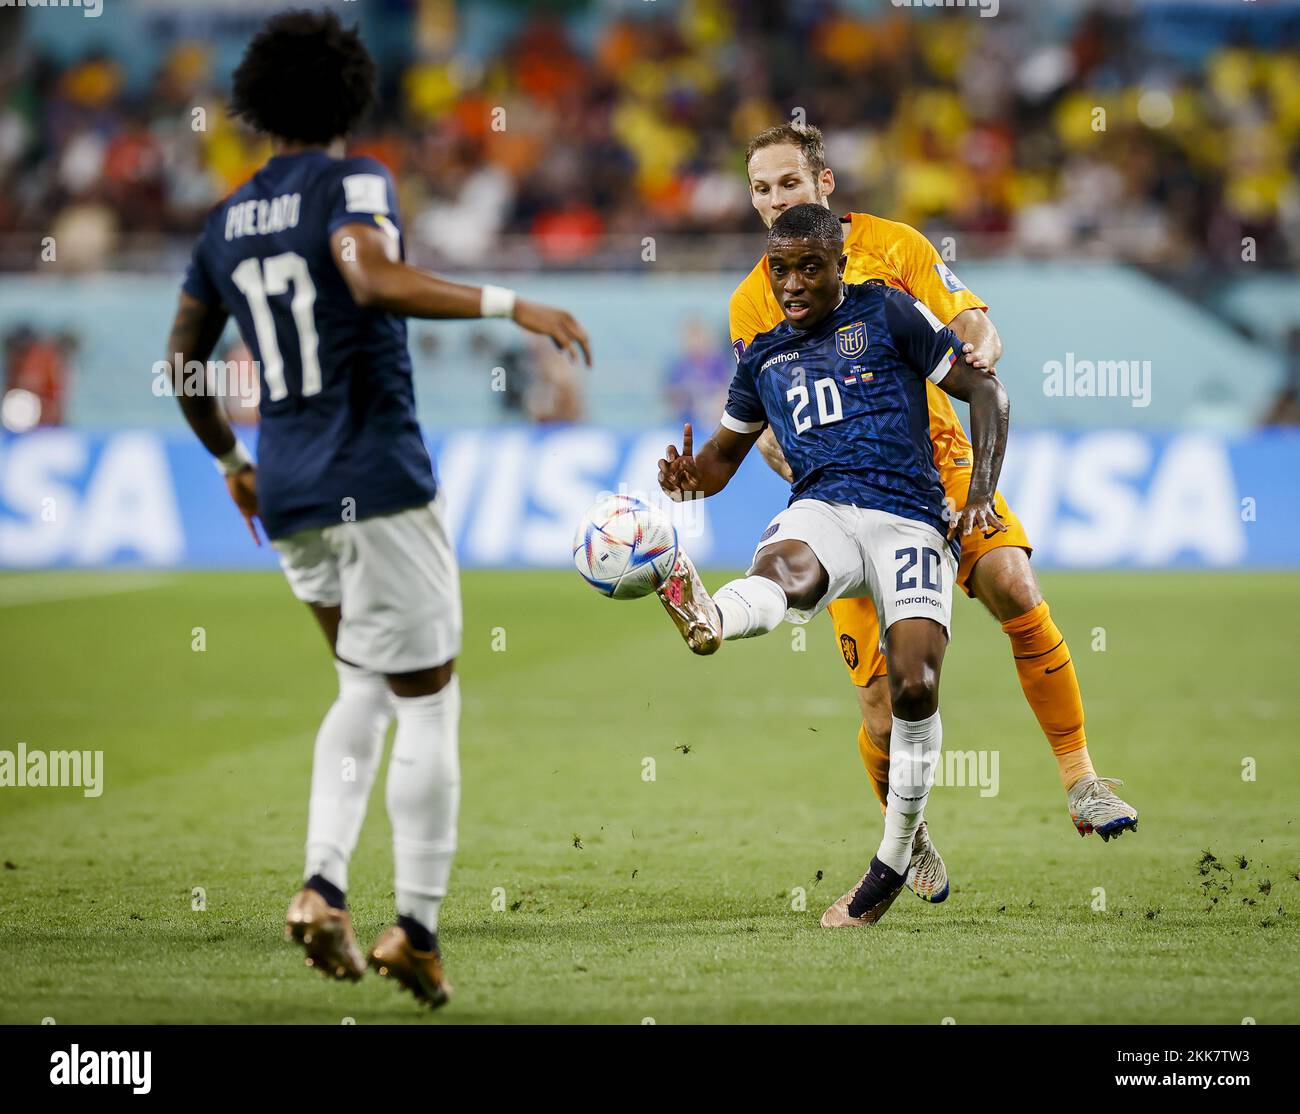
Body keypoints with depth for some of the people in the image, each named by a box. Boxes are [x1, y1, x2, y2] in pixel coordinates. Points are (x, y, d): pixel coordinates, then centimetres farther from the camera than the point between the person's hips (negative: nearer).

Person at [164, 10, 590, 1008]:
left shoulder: (225, 223, 12)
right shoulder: (352, 183, -7)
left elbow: (182, 363, 18)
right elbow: (373, 280, -29)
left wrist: (229, 459, 33)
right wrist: (510, 305, -27)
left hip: (287, 496, 7)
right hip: (379, 482, -7)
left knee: (367, 685, 21)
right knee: (427, 701, 1)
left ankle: (324, 884, 4)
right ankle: (419, 928, -2)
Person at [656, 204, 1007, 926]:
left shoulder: (888, 314, 10)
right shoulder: (763, 356, 22)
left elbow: (985, 390, 10)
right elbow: (725, 454, 33)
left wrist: (982, 494, -3)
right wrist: (690, 477, 7)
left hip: (911, 518, -2)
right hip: (823, 508, 2)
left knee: (915, 685, -20)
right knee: (781, 567, -37)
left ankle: (893, 860, -3)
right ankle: (705, 618, -75)